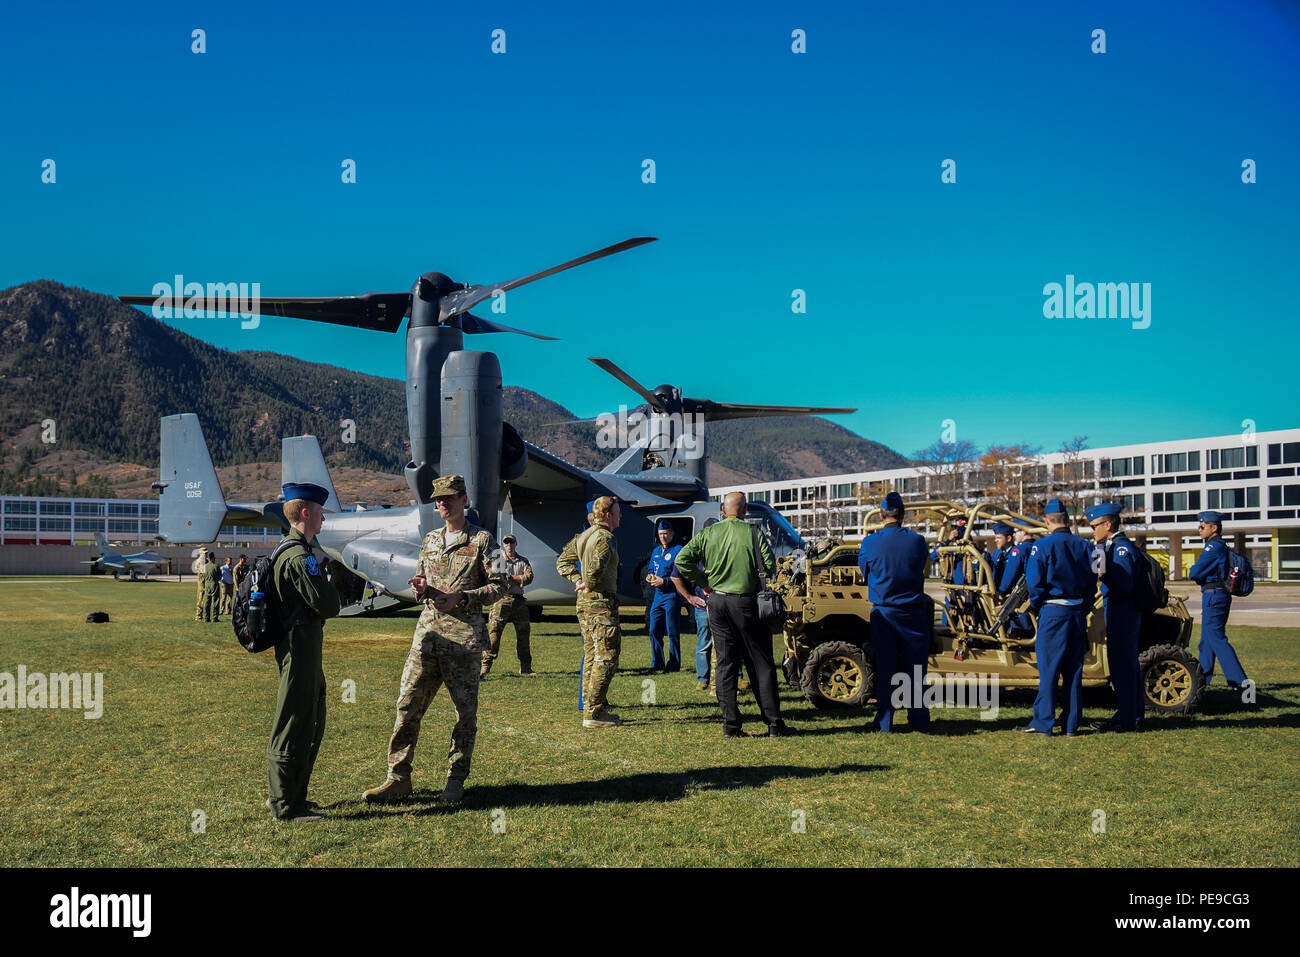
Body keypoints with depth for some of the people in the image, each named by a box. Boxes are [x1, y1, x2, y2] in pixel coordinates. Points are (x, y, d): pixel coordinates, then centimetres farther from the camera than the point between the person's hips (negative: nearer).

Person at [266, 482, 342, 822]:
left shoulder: (286, 550, 15)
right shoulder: (299, 557, -19)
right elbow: (328, 607, -21)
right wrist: (328, 580, -2)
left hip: (300, 649, 11)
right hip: (301, 650, -11)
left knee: (312, 726, 19)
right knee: (293, 729, -2)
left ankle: (291, 797, 29)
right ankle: (285, 806, 7)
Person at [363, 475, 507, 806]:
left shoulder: (482, 539, 0)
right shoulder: (430, 539, 17)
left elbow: (498, 586, -2)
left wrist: (461, 598, -15)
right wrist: (422, 587, -1)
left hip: (464, 634, -5)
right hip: (428, 630, 5)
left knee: (465, 711, 2)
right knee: (408, 704, 3)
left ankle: (456, 782, 14)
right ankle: (399, 777, 13)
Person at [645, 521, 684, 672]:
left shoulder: (678, 550, -6)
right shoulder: (656, 551, 18)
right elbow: (650, 569, 25)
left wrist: (664, 581, -19)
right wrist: (649, 577, 3)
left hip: (672, 596, -7)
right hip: (658, 595, 7)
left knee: (672, 633, -4)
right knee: (654, 631, 8)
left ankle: (674, 665, 3)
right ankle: (657, 664, 18)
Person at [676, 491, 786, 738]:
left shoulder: (707, 534, 3)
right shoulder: (754, 533, -6)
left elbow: (682, 559, -4)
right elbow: (770, 568, -10)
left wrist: (703, 582, 5)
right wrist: (753, 575, 10)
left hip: (717, 602, 3)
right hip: (746, 602, -3)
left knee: (725, 663, 9)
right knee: (761, 664, 6)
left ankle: (730, 724, 7)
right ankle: (773, 723, 8)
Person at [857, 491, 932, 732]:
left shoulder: (870, 543, -7)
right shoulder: (917, 540, -6)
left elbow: (864, 572, 7)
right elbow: (921, 570, 9)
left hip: (884, 612, 0)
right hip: (913, 612, 0)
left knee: (884, 669, 6)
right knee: (916, 668, 9)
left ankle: (884, 722, 7)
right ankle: (919, 720, 14)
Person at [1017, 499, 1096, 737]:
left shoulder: (1043, 545, -8)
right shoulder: (1084, 546, 8)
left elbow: (1034, 582, -10)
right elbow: (1092, 582, 10)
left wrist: (1037, 607, 5)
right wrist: (1083, 609, 15)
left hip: (1053, 612, -5)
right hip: (1078, 613, 5)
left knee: (1048, 669, -1)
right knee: (1074, 669, 9)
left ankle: (1043, 723, 2)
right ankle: (1071, 724, 13)